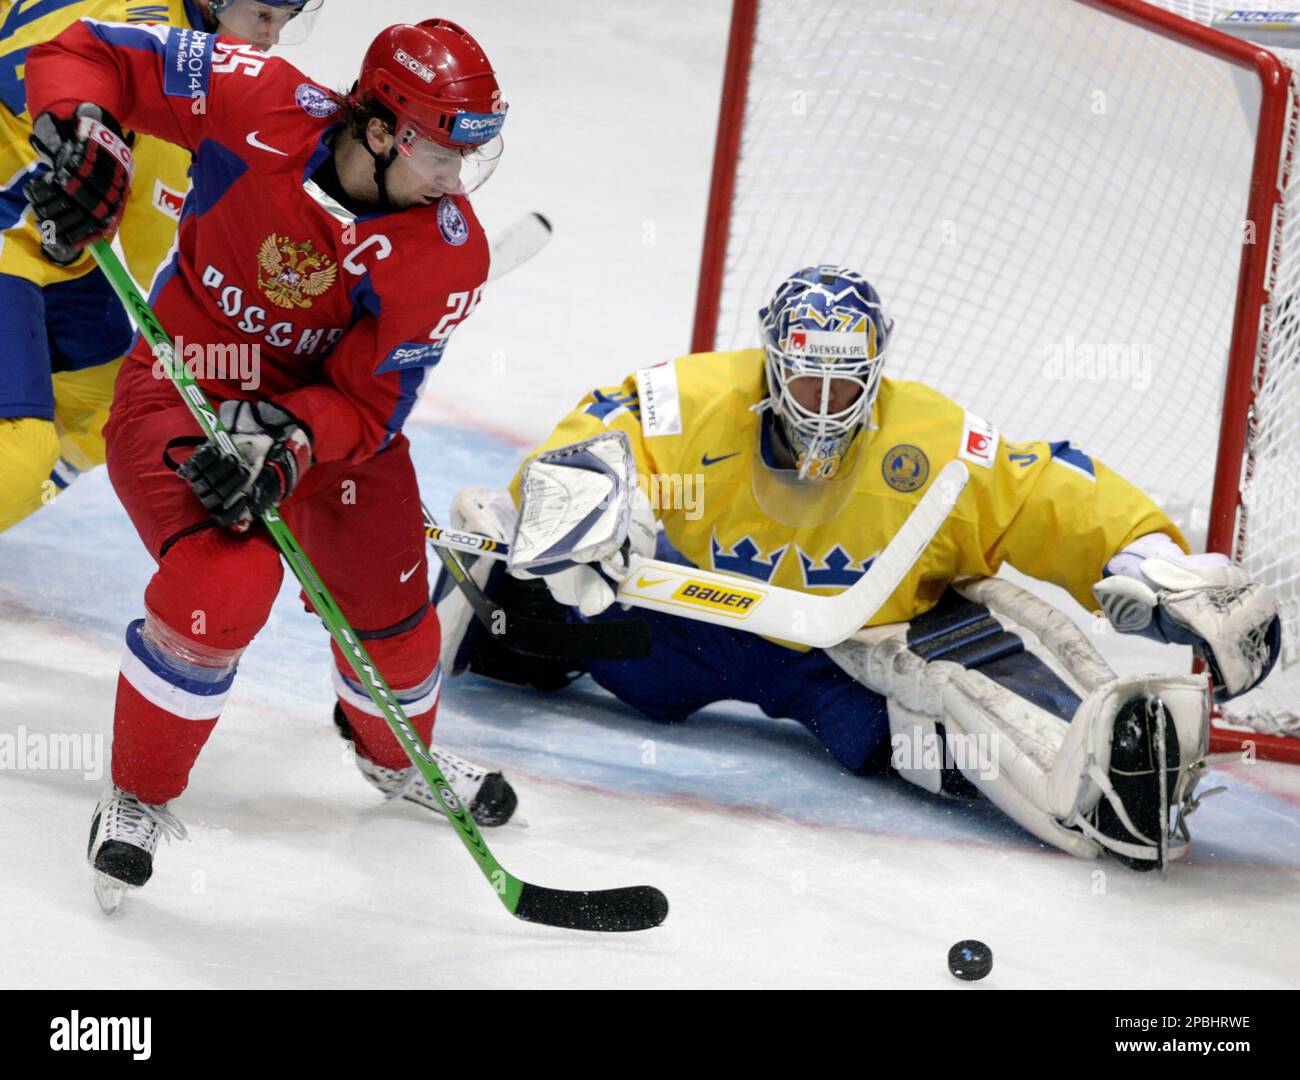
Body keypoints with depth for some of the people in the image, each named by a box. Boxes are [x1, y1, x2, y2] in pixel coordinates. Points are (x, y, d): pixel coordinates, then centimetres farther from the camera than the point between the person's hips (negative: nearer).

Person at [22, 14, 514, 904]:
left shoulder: (448, 254, -20)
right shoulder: (263, 110, -27)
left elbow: (366, 404, -18)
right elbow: (85, 53, -17)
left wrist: (286, 442, -37)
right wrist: (81, 129, -37)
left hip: (325, 405, 4)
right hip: (184, 388, -3)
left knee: (390, 607, 10)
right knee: (223, 587, -26)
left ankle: (395, 755, 48)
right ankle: (139, 796, -1)